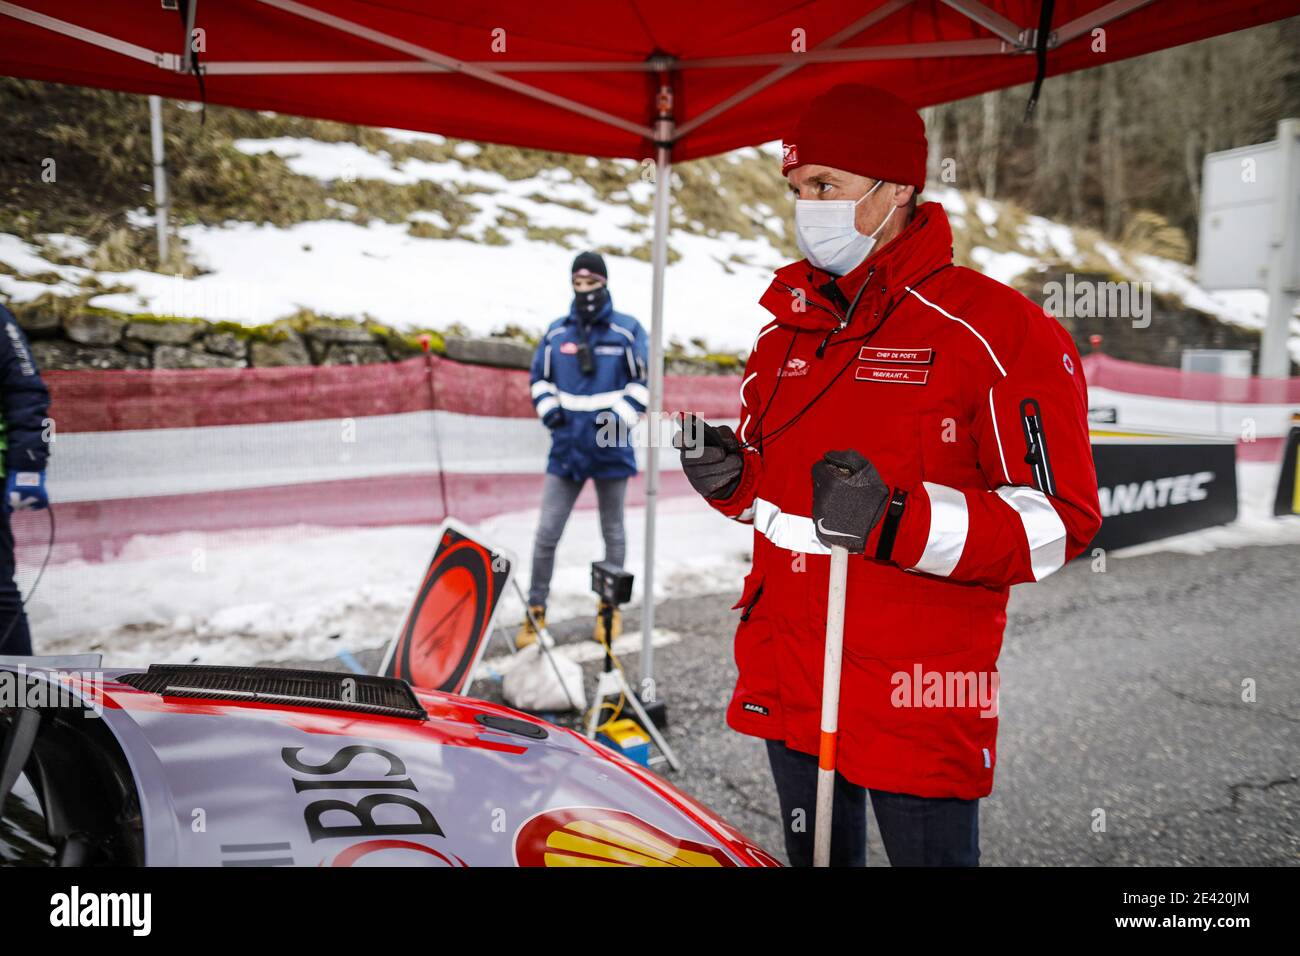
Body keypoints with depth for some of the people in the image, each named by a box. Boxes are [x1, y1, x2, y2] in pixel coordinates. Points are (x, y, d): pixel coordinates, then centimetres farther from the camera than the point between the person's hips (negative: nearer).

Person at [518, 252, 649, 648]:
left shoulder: (628, 330, -3)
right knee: (546, 534, -1)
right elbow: (540, 378, 15)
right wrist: (549, 411, -2)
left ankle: (610, 609, 27)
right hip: (566, 447, 2)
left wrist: (620, 419, -12)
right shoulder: (556, 332, 5)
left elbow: (642, 381, 0)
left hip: (611, 448, -2)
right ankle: (536, 611, 12)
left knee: (613, 533, 12)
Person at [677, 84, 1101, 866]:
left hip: (921, 701, -6)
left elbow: (1058, 521, -15)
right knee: (814, 854, 22)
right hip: (785, 685, 6)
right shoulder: (785, 336, 10)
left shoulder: (997, 329, -11)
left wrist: (894, 522, -28)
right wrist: (734, 478, -3)